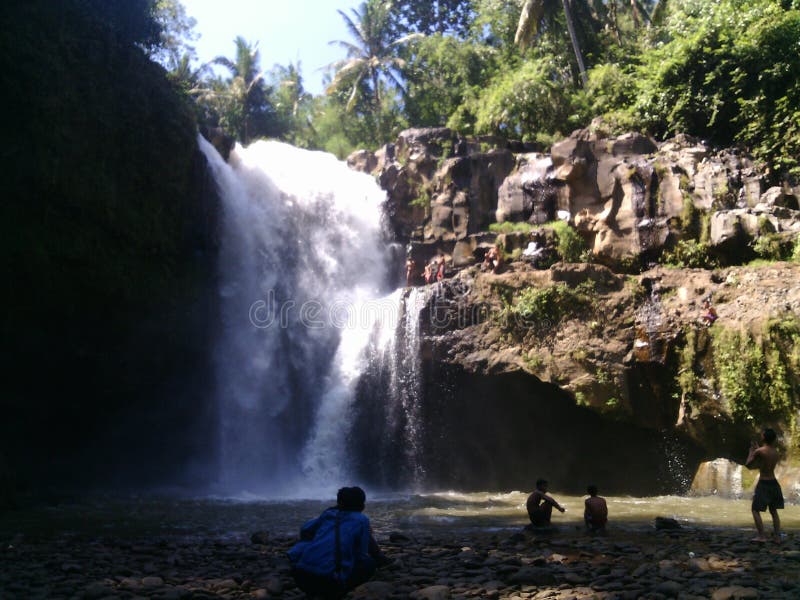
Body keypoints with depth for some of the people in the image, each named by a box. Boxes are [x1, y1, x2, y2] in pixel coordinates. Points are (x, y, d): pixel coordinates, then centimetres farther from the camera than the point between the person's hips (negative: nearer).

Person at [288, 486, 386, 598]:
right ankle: (333, 594, 2)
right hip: (330, 580, -7)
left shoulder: (327, 513, 19)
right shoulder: (362, 520, 7)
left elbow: (305, 530, 22)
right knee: (370, 563, 16)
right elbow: (361, 554, 6)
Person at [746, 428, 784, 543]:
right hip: (774, 483, 6)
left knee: (755, 510, 4)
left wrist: (751, 451, 6)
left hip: (764, 484, -6)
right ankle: (777, 536, 16)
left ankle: (762, 536, -1)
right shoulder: (776, 452, 5)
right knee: (773, 511, 17)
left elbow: (748, 465, -6)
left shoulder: (759, 451, -16)